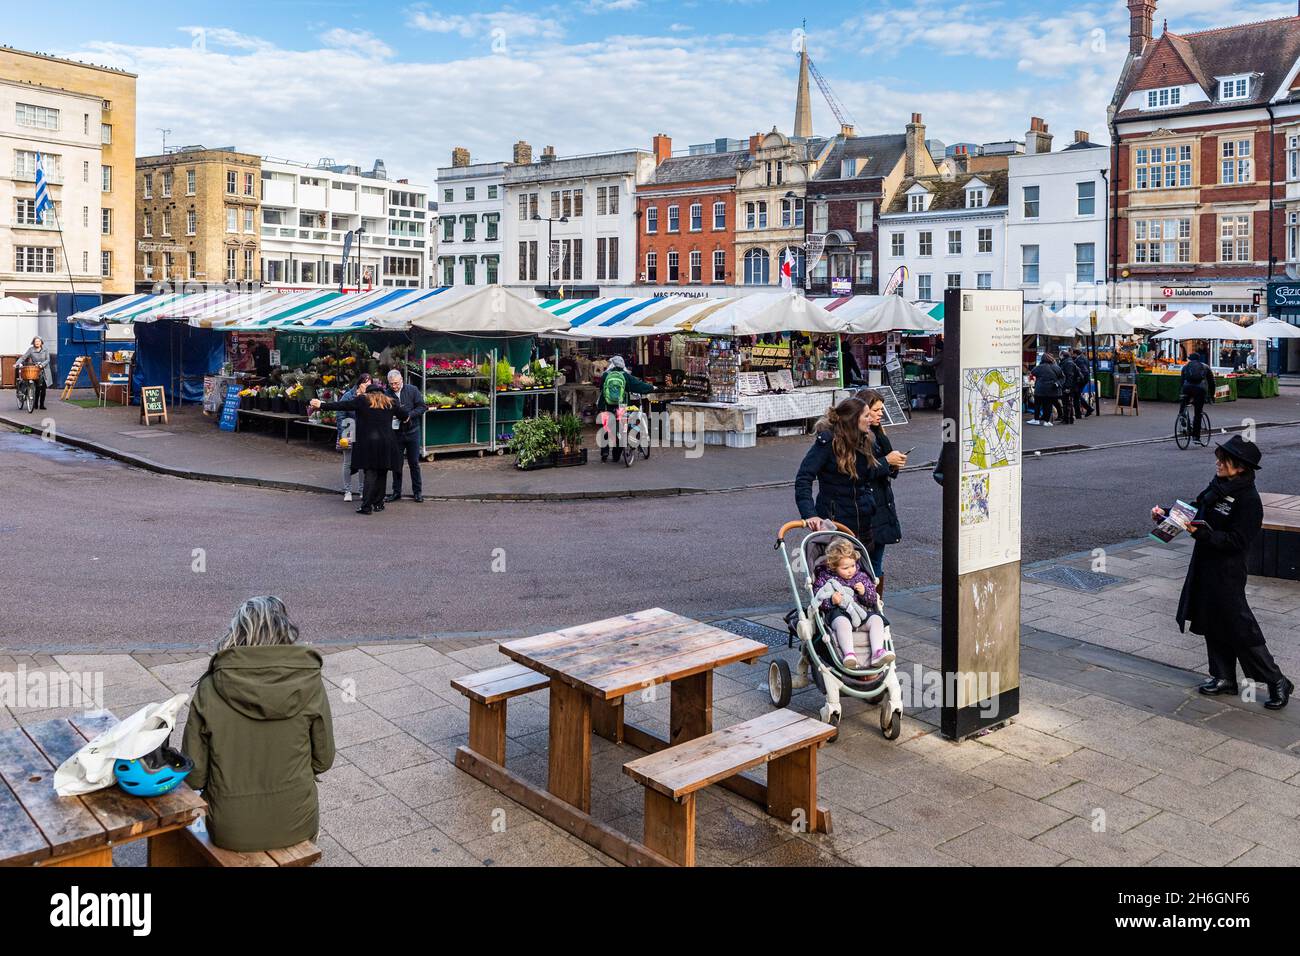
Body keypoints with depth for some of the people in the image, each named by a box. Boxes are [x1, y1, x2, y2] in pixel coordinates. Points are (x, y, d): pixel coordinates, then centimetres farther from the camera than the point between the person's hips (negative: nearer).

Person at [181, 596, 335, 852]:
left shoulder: (210, 689, -14)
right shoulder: (309, 683, -13)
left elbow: (193, 775, -8)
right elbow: (323, 760, -3)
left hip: (230, 831, 1)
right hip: (296, 827, 0)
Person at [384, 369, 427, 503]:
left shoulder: (412, 390, -3)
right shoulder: (387, 394, -3)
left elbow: (422, 406, -3)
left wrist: (410, 415, -17)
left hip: (412, 431, -1)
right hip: (396, 433, 1)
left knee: (414, 462, 6)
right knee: (396, 463, 6)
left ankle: (417, 491, 15)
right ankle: (396, 492, 16)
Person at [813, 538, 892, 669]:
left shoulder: (861, 576, 17)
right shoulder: (825, 578, 7)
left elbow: (872, 599, 17)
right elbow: (817, 599, 1)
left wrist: (864, 592, -5)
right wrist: (831, 601, -19)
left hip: (861, 612, 4)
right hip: (838, 613, -4)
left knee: (876, 619, -25)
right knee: (843, 623, -39)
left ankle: (877, 653, -37)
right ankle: (849, 653, -52)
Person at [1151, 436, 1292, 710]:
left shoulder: (1248, 500, -18)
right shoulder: (1218, 487, 6)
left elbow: (1237, 541, -22)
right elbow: (1197, 511, 17)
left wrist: (1204, 534, -30)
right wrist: (1167, 514, 4)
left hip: (1227, 573, -8)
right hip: (1205, 565, 8)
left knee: (1238, 627, -3)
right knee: (1213, 624, 15)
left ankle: (1277, 681, 11)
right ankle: (1224, 678, 28)